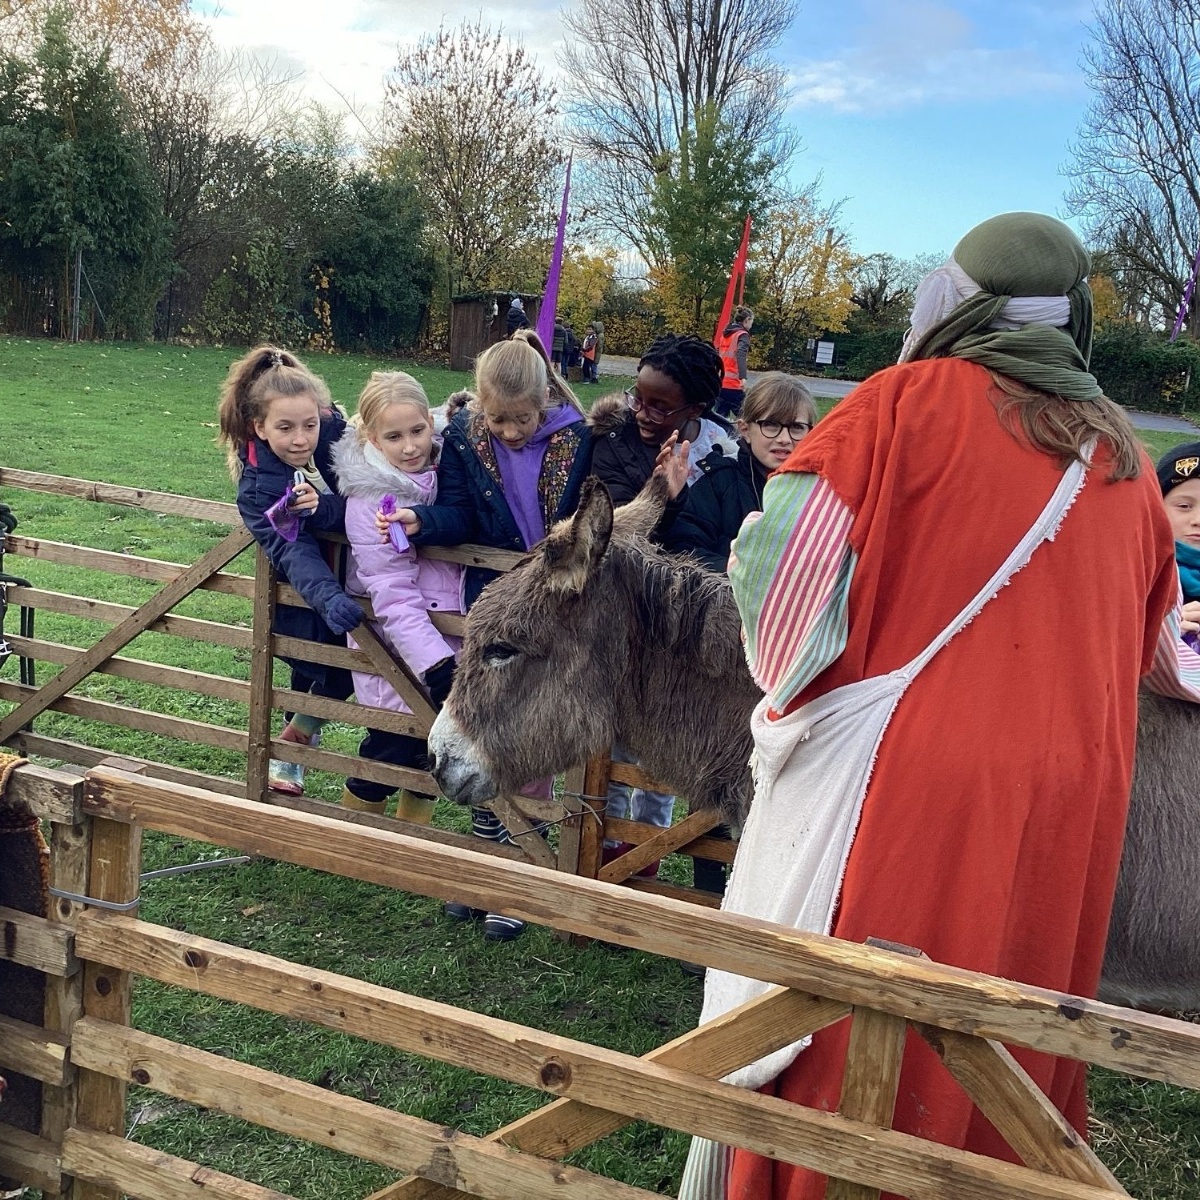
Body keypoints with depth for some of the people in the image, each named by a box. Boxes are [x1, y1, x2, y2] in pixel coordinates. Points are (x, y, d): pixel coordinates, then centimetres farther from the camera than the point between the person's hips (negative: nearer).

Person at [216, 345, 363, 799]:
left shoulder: (337, 435, -15)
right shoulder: (257, 487, -21)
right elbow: (293, 552, -35)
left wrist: (325, 508, -36)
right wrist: (329, 599, -52)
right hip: (302, 593, -3)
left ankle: (295, 735, 22)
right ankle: (301, 735, 20)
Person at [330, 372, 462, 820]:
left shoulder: (445, 467, -3)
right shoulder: (370, 497, -20)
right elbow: (393, 596, -23)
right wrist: (437, 664, -30)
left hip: (445, 642, 6)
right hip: (398, 656, -6)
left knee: (430, 756, 16)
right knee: (388, 754, 2)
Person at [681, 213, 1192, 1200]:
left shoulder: (912, 398, -6)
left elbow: (784, 554, -11)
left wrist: (795, 690, 5)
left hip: (902, 788, -5)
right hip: (1070, 797, 5)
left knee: (830, 1033, 8)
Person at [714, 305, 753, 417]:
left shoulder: (725, 334, 16)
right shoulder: (742, 334, -6)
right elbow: (740, 354, -23)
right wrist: (743, 377, -35)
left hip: (720, 383, 7)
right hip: (734, 385, -7)